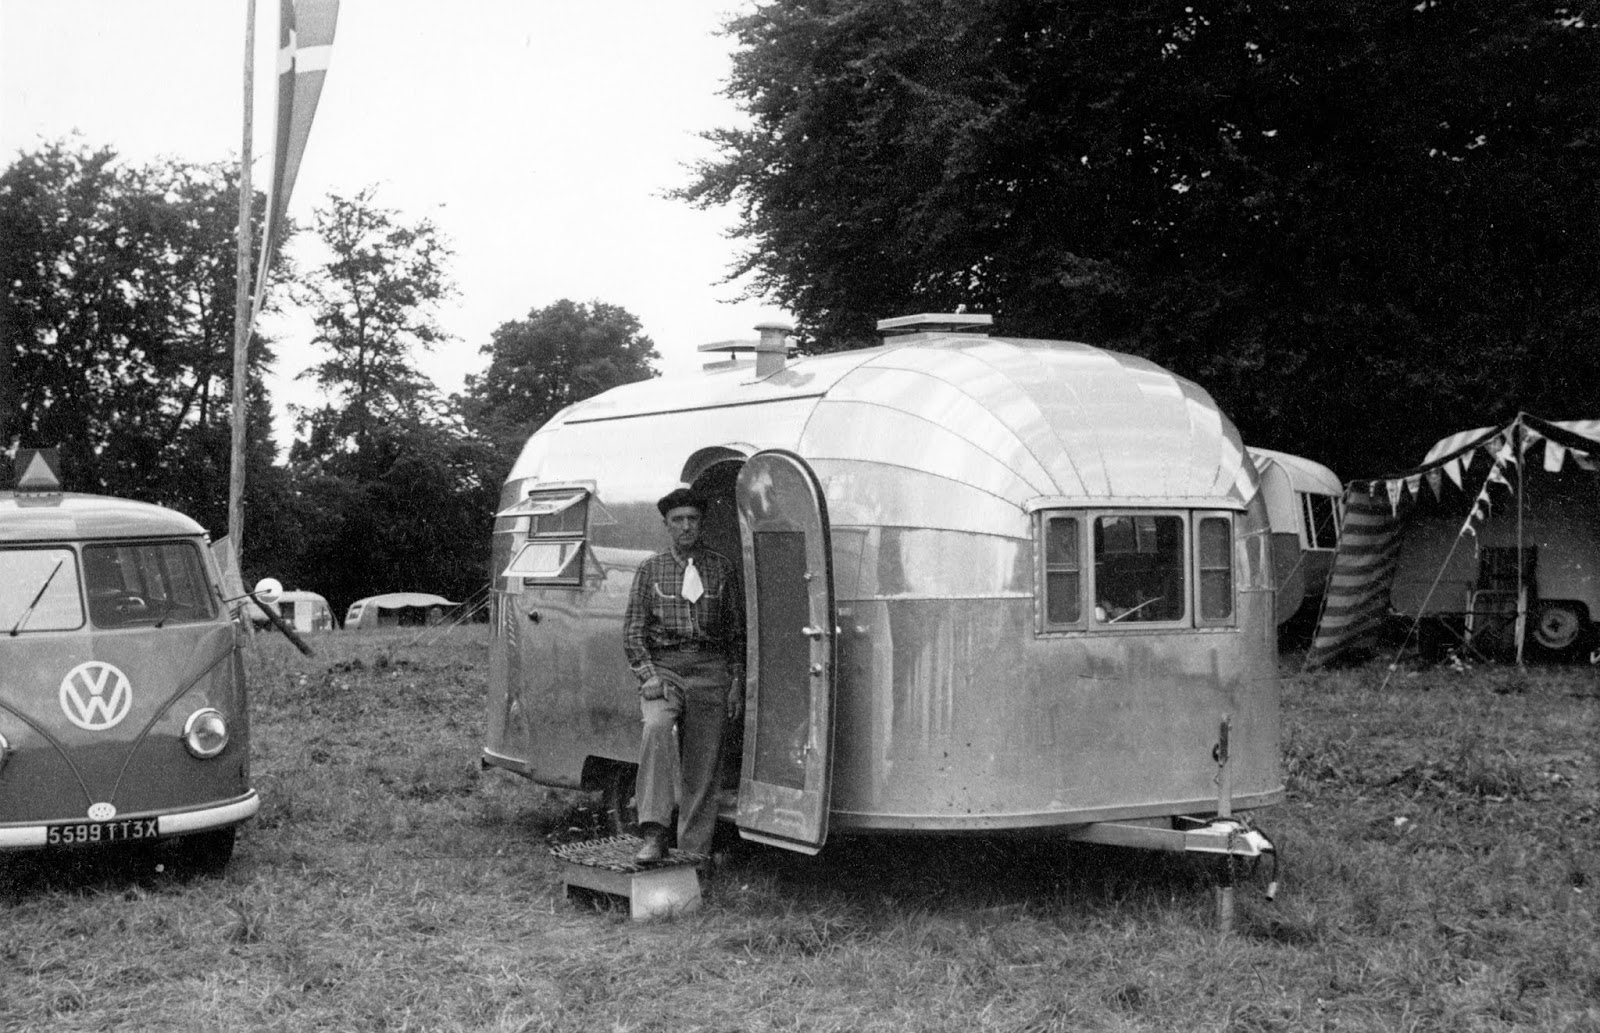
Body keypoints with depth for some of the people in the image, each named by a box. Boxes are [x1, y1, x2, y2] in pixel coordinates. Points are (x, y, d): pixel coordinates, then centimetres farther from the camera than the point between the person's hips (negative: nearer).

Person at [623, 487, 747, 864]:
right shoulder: (651, 570, 9)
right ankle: (653, 836, -33)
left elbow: (738, 631, 13)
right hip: (662, 667, -1)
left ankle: (694, 853, 8)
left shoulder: (722, 569, 10)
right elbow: (633, 631, 6)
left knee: (702, 766, -1)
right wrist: (648, 675, -8)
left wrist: (737, 681, 5)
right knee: (657, 727, -30)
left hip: (709, 671, 1)